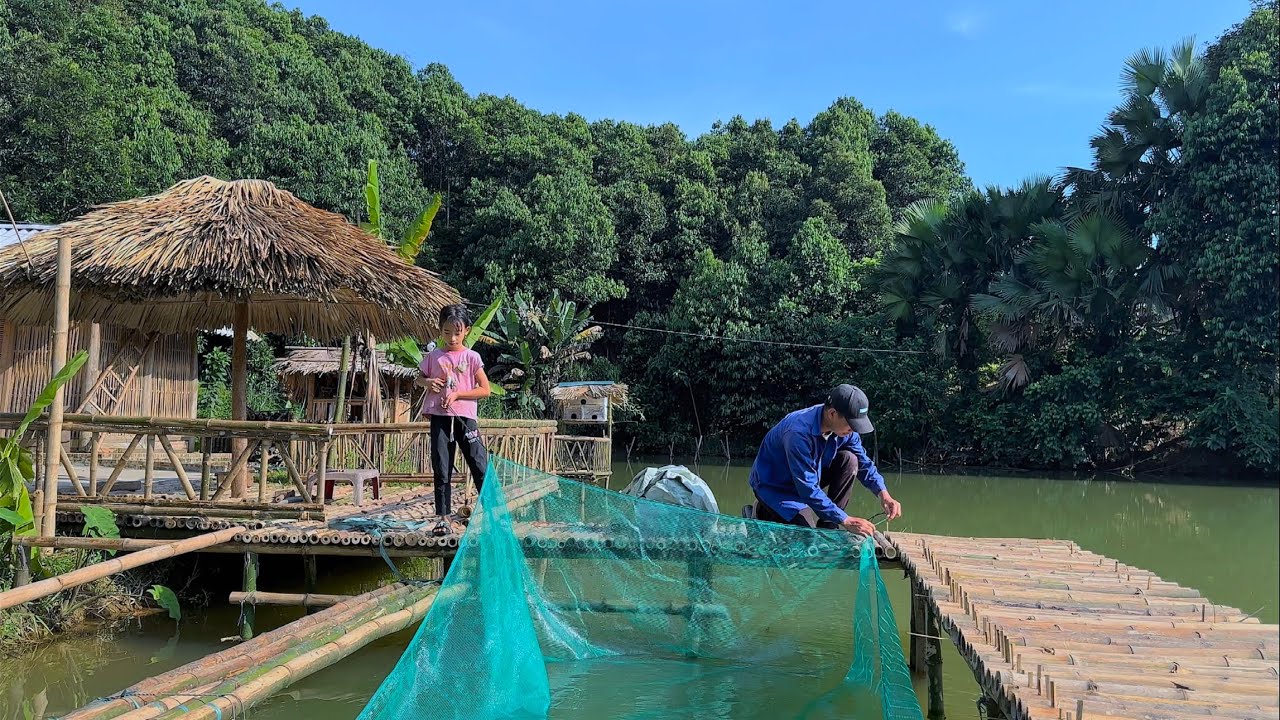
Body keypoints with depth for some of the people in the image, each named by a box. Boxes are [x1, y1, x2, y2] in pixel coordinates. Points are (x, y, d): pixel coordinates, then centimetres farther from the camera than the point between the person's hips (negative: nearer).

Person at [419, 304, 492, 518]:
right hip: (440, 417, 2)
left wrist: (457, 394, -11)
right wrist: (428, 382, -2)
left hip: (465, 416, -2)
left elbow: (485, 390, -1)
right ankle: (443, 514, 14)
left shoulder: (472, 357, 1)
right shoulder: (434, 356, 7)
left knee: (480, 466, -5)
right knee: (441, 469, 6)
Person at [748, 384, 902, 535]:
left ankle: (828, 526, -6)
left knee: (849, 460, -13)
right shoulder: (799, 432, -36)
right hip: (775, 488, -7)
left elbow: (863, 461, 1)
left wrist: (883, 494, -17)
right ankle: (764, 513, 5)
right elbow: (808, 488, -35)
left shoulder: (844, 429, -13)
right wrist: (846, 521, -36)